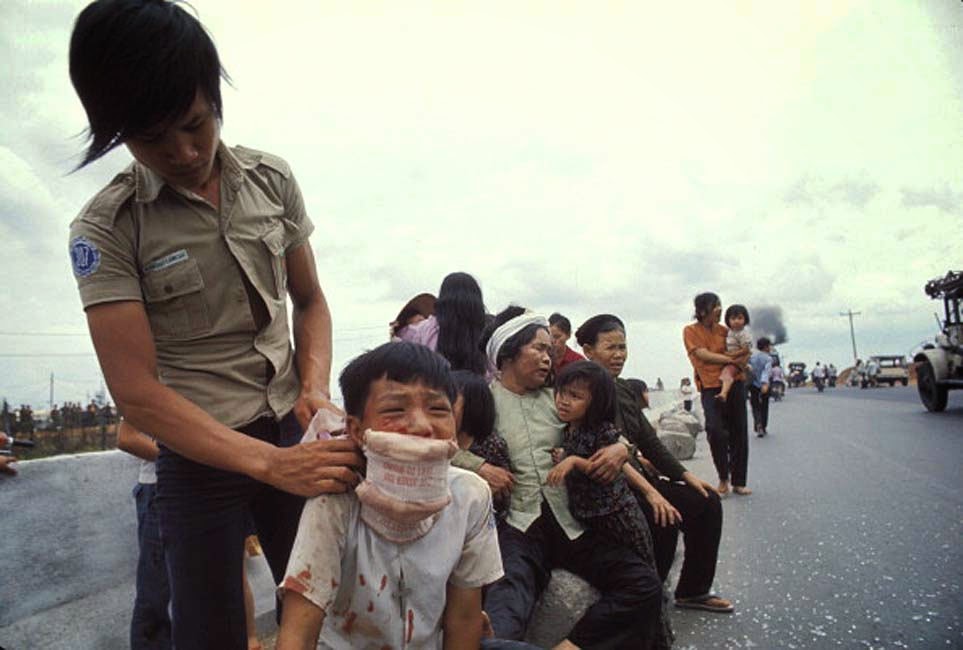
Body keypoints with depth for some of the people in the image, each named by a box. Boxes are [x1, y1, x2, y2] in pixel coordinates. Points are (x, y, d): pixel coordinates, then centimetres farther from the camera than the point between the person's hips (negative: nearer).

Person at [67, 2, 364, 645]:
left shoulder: (272, 179, -2)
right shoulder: (105, 227, -11)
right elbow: (135, 388, -16)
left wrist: (315, 388, -11)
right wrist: (270, 464, -25)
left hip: (294, 432, 3)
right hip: (198, 451, -2)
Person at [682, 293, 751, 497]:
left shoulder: (723, 330, 12)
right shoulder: (691, 331, 0)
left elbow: (745, 350, 14)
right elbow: (704, 355, -9)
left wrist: (741, 360, -8)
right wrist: (732, 359, -10)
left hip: (734, 383, 4)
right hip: (710, 387, -4)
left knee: (739, 433, 5)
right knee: (716, 430, -18)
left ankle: (738, 482, 18)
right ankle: (723, 478, 4)